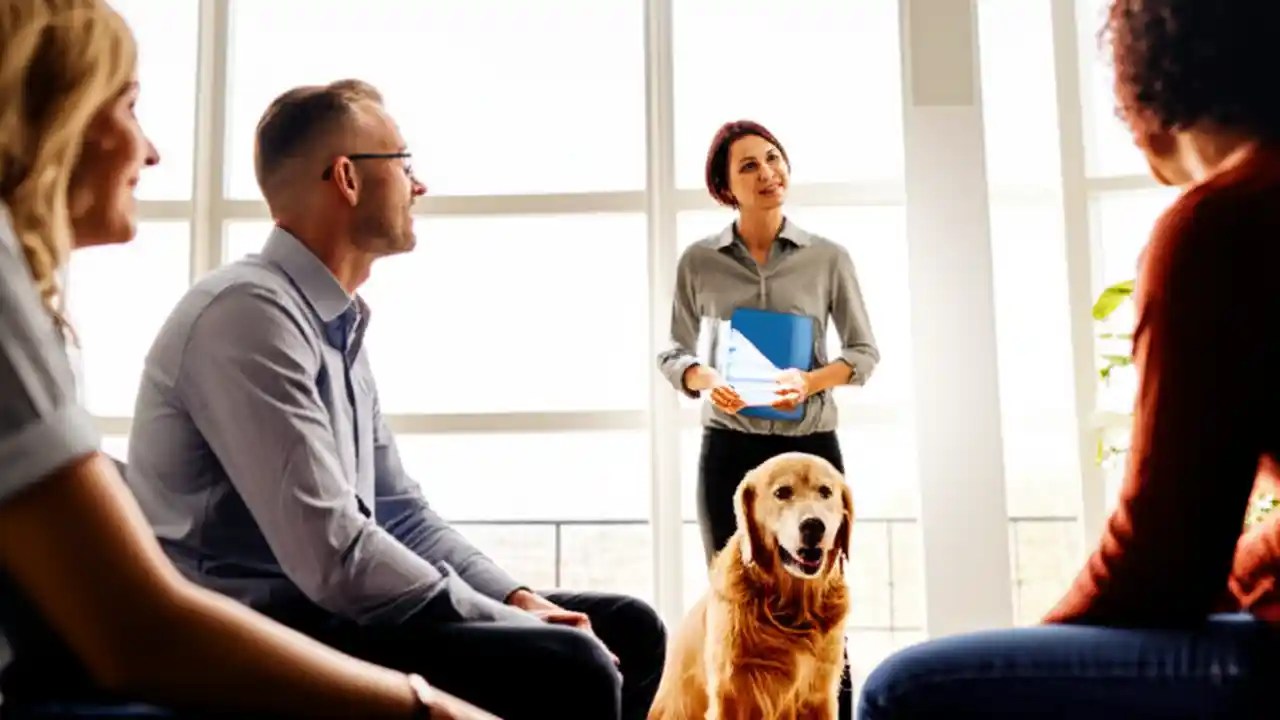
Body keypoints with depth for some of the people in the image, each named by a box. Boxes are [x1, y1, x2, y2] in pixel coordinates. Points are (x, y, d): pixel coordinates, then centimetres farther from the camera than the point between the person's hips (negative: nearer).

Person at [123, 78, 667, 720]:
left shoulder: (341, 327, 13)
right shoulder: (251, 310, -17)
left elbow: (401, 514, 14)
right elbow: (332, 557, -25)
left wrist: (518, 600, -1)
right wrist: (509, 622, -16)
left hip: (324, 615, 9)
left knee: (629, 628, 5)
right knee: (568, 667, -26)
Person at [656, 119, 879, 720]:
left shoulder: (828, 257, 1)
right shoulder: (698, 262, 2)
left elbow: (865, 350, 5)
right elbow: (673, 354, 8)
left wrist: (811, 381, -15)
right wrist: (704, 379, -14)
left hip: (810, 446, 0)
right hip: (729, 449, 1)